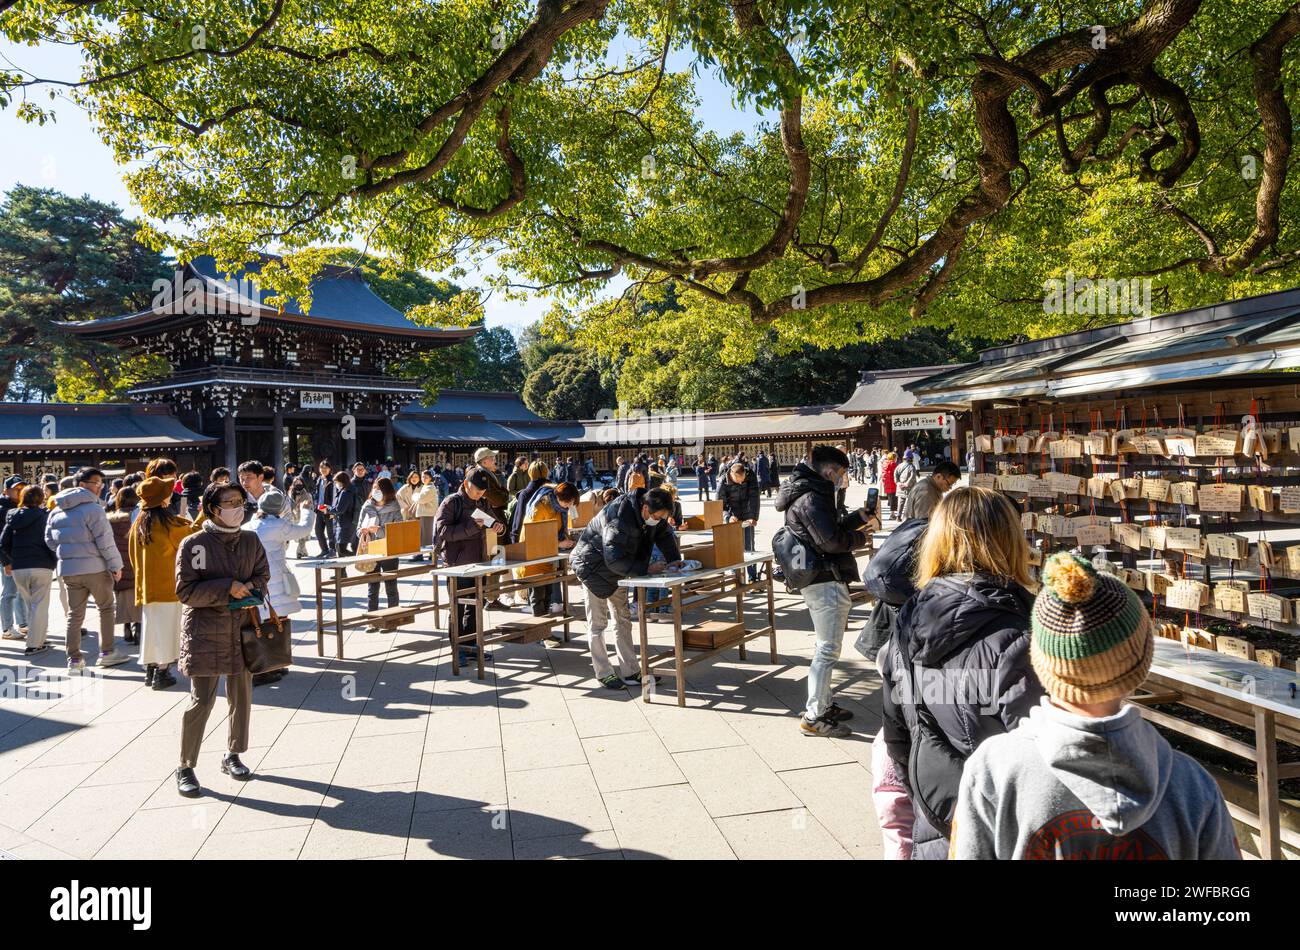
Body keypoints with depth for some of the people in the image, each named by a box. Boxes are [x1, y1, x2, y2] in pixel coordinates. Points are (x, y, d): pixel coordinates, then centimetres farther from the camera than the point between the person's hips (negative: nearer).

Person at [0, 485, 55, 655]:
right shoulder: (45, 516, -2)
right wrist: (55, 560, 6)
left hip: (18, 568, 4)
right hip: (42, 567, -4)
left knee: (30, 605, 16)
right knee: (40, 606, 1)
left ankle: (36, 639, 18)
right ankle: (34, 644, -3)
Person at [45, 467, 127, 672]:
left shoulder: (56, 512, 11)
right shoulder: (92, 509, -13)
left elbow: (50, 540, 17)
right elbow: (105, 540, -16)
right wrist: (115, 565, -9)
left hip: (68, 569, 6)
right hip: (95, 568, -6)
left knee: (75, 614, 11)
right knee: (105, 608, 9)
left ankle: (74, 659, 12)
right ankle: (107, 653, 12)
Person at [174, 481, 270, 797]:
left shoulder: (250, 541, 4)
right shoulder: (194, 544, -9)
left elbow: (263, 575, 15)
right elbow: (185, 591, -11)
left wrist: (253, 588, -7)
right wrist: (227, 588, -21)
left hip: (242, 629, 5)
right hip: (204, 632, -5)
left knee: (242, 697, 12)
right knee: (201, 701, -4)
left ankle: (232, 756, 31)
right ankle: (185, 767, 13)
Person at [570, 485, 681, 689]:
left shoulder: (653, 512, -12)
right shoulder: (618, 519, -37)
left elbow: (665, 534, 3)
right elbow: (614, 560, -37)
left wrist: (674, 560, -12)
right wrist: (646, 569, -36)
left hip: (616, 568, 8)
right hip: (593, 567, -8)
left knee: (623, 619, 10)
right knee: (598, 623, -1)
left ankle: (630, 671, 16)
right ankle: (603, 674, 10)